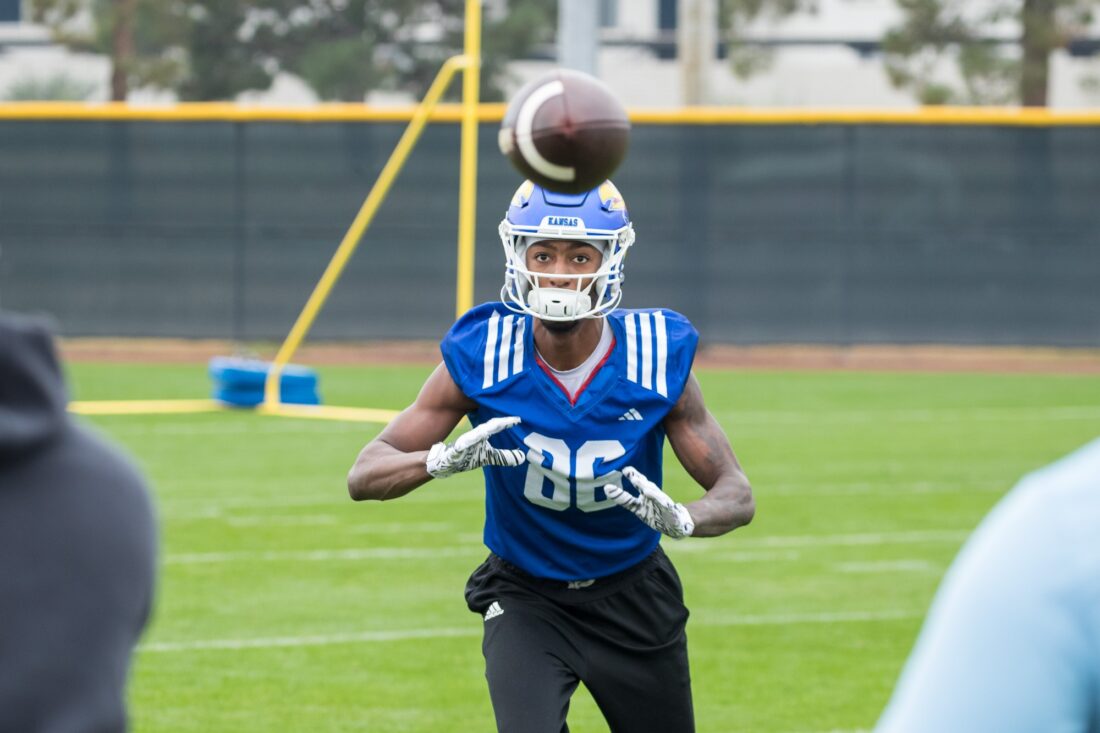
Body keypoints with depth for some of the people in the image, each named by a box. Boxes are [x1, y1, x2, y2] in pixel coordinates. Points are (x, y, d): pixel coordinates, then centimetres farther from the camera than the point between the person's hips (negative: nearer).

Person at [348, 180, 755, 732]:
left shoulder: (655, 358, -18)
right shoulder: (482, 356, -19)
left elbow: (737, 494, -13)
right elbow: (364, 476, -19)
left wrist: (680, 518, -37)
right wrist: (446, 458, -41)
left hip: (633, 599, 2)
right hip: (525, 599, -2)